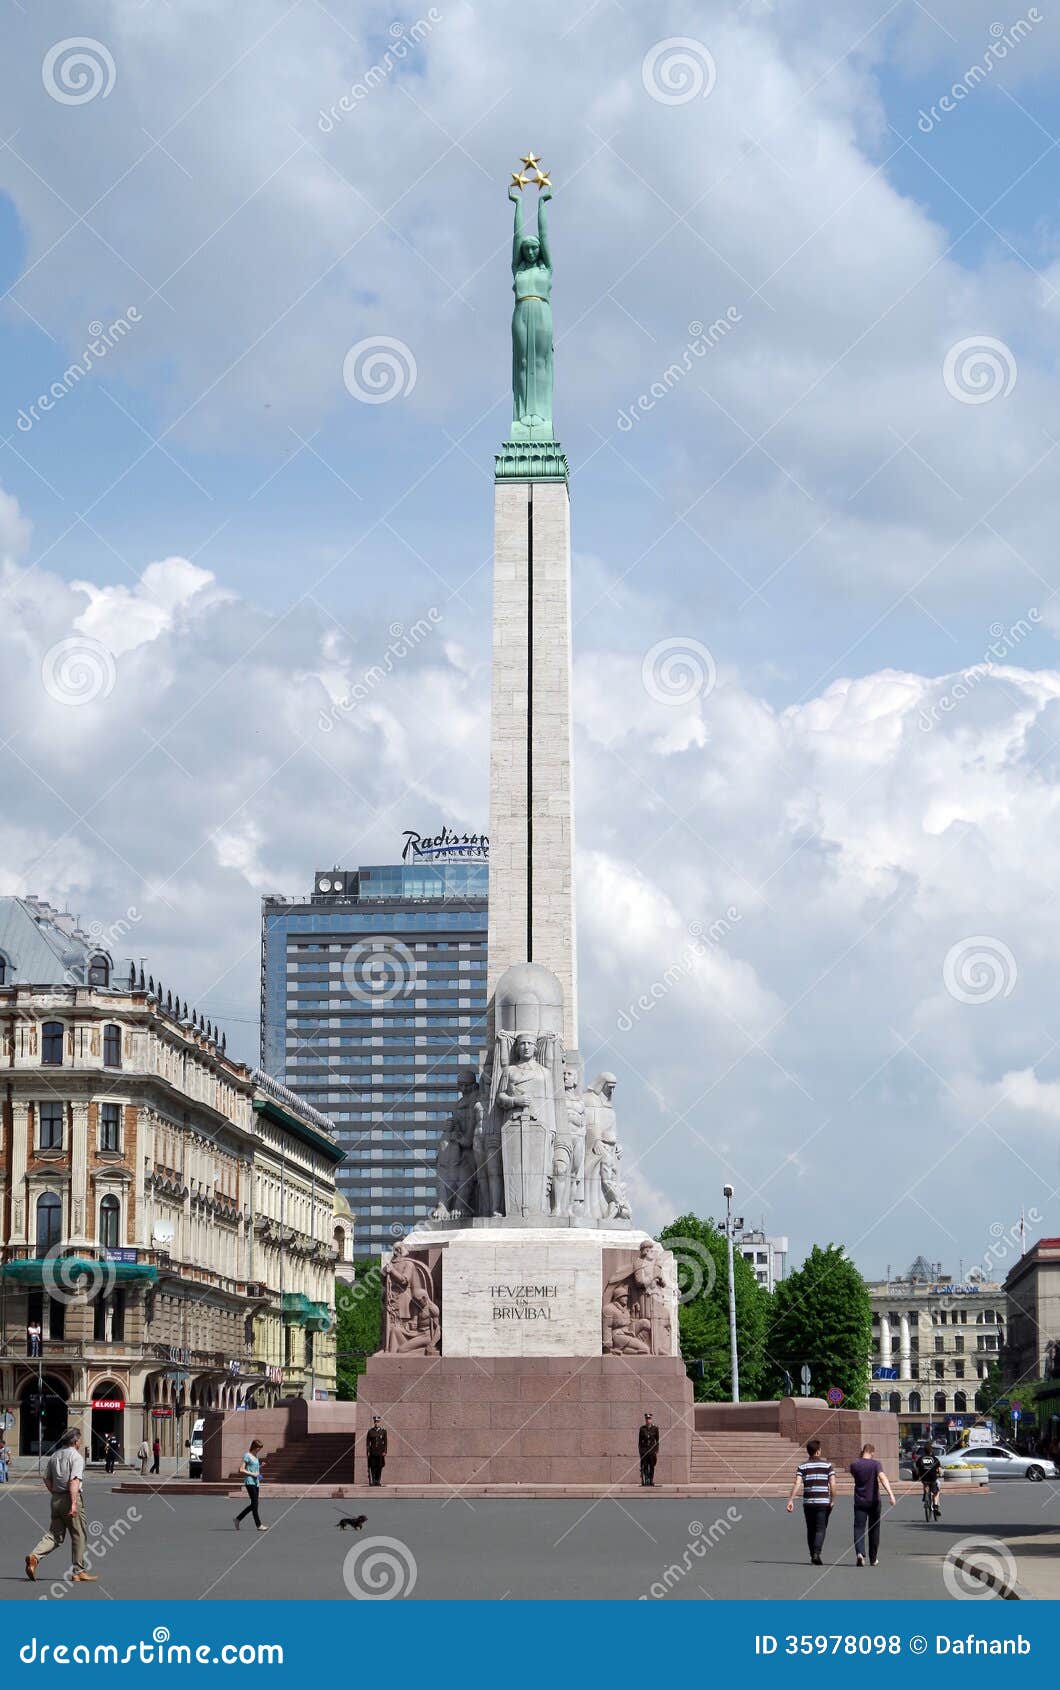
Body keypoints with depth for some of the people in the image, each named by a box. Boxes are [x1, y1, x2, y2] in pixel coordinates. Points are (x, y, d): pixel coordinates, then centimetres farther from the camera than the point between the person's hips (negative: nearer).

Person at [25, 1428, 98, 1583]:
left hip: (56, 1499, 7)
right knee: (78, 1535, 4)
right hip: (70, 1498, -7)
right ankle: (79, 1571, 8)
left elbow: (46, 1479, 17)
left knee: (55, 1534, 10)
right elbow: (74, 1481, -20)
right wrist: (74, 1503, -25)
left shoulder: (54, 1455, 12)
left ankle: (34, 1556, -12)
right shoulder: (76, 1457, -10)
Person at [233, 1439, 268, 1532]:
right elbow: (241, 1470, -12)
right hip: (250, 1482, -9)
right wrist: (252, 1474, -16)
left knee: (253, 1505, 10)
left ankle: (238, 1519, 22)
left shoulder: (256, 1456, 16)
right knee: (255, 1504, -8)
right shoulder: (247, 1456, -8)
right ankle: (259, 1525, -7)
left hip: (256, 1482, 9)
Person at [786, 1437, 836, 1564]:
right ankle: (817, 1553, -21)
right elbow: (832, 1484, -6)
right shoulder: (827, 1465, 1)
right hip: (823, 1501, -2)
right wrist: (833, 1500, 2)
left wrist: (791, 1500, -12)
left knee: (810, 1530, 13)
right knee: (820, 1529, -2)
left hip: (808, 1502, 2)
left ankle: (812, 1556, 18)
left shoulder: (802, 1466, 4)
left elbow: (796, 1483, -8)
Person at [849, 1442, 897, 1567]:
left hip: (859, 1501, 1)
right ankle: (873, 1559, 21)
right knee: (874, 1529, 13)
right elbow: (883, 1478, -23)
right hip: (874, 1501, 0)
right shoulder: (876, 1464, -7)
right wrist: (891, 1494, -33)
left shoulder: (854, 1465, 0)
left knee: (859, 1528, -4)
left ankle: (860, 1553, -29)